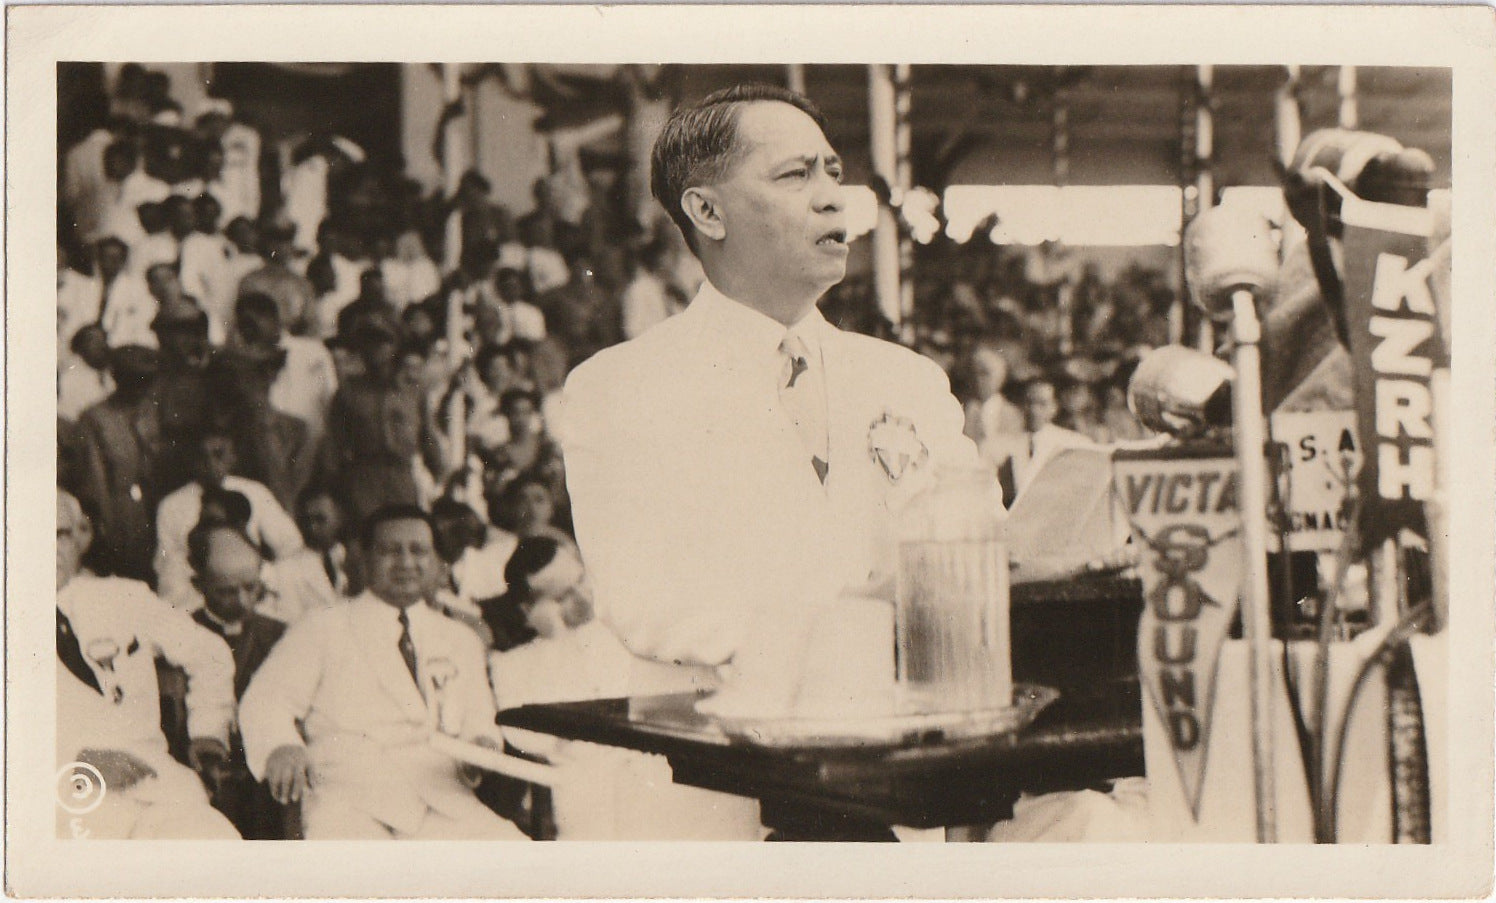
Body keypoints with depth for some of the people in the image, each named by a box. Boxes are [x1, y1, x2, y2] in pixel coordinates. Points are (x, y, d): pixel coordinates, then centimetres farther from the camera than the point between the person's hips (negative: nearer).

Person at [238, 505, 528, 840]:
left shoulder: (462, 641, 27)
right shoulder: (321, 630, 15)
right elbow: (265, 701, 6)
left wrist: (483, 742, 2)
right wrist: (281, 746, -17)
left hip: (443, 802, 4)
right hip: (348, 802, -3)